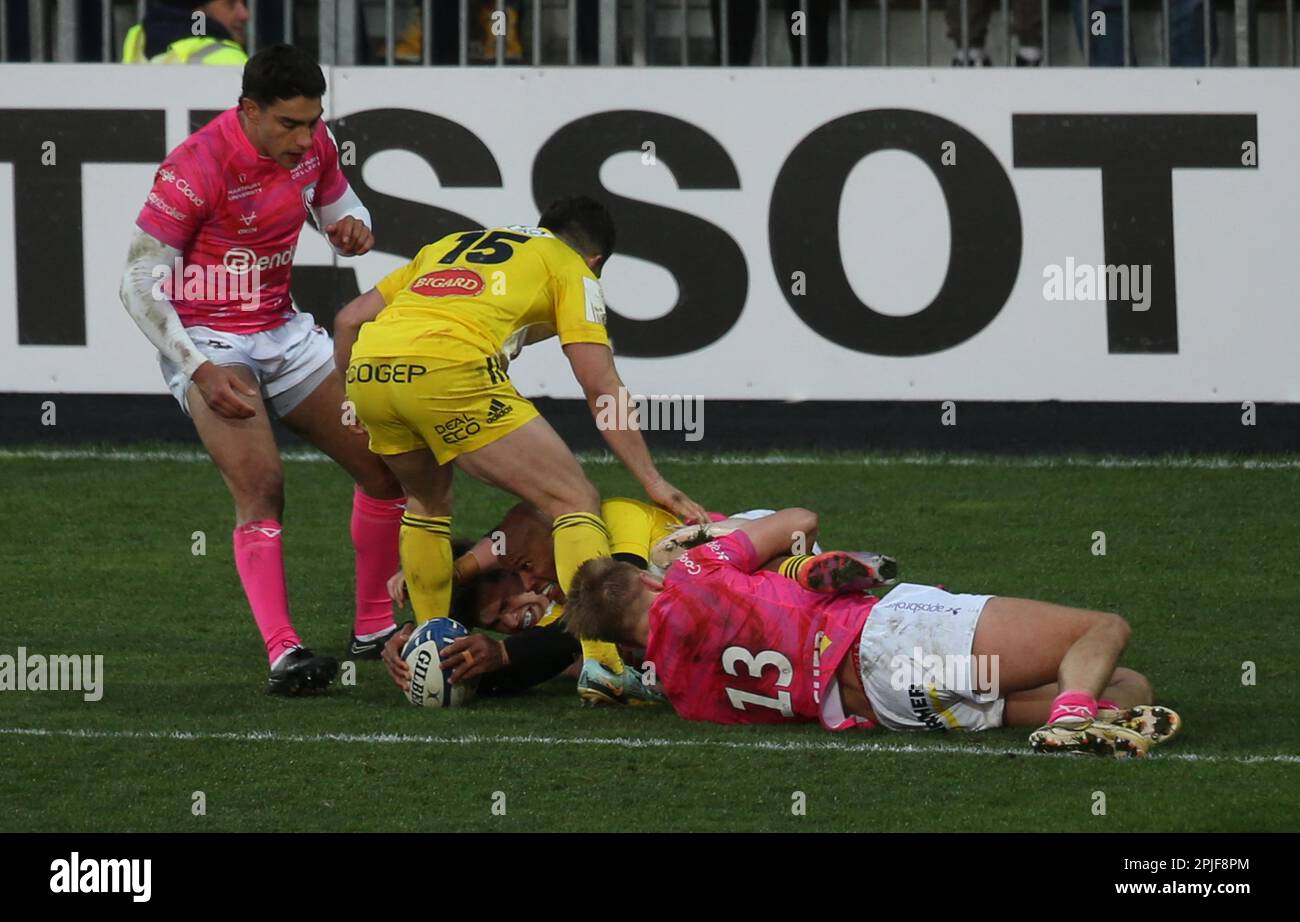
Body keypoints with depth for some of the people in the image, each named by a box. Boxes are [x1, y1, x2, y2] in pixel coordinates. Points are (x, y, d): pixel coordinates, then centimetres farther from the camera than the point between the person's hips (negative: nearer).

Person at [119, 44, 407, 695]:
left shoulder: (311, 144, -4)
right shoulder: (196, 169, -24)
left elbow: (338, 204, 17)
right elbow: (139, 283, -20)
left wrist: (352, 227, -10)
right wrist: (202, 372, -26)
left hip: (284, 333, 7)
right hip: (208, 344, -7)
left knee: (386, 465, 5)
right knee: (261, 488, -25)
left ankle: (375, 628, 19)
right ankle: (283, 654, -31)